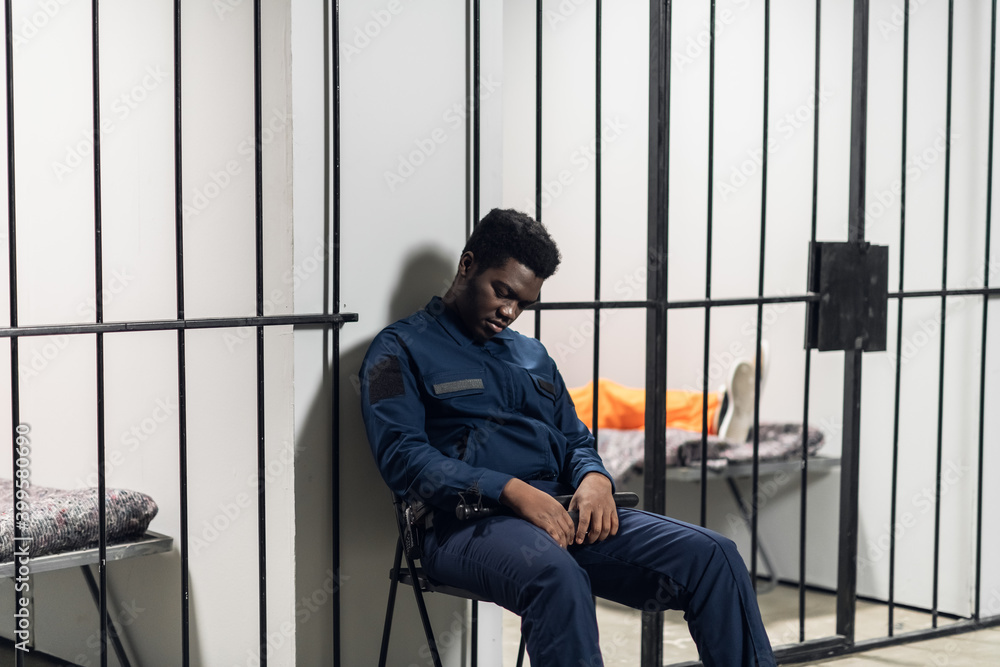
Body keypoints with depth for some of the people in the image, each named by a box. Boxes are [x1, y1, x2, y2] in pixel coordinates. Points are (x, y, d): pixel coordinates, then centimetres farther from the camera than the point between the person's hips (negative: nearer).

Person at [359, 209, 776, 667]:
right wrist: (511, 490, -20)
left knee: (713, 557, -15)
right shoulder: (401, 349, 6)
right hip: (470, 523, -6)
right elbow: (401, 456, -8)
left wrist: (595, 479, -1)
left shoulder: (532, 354, 28)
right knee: (556, 576, -41)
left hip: (562, 515, 6)